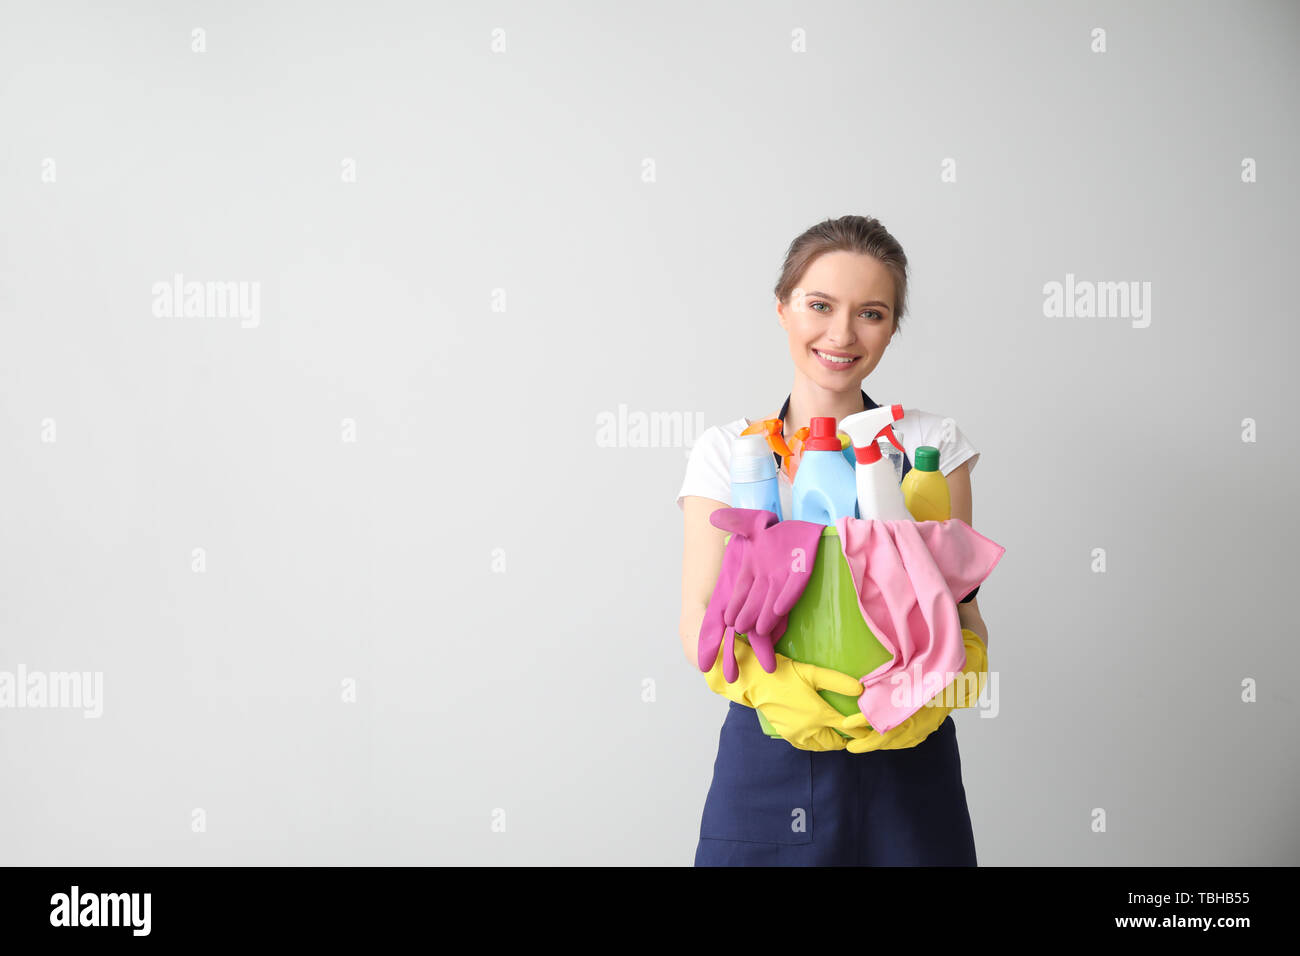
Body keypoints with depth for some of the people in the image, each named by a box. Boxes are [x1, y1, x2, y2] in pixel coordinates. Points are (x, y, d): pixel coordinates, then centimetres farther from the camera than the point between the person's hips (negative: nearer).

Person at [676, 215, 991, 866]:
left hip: (905, 767, 1)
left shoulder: (930, 443, 4)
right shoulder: (727, 451, 3)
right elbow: (700, 619, -5)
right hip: (769, 761, 0)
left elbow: (962, 605, 2)